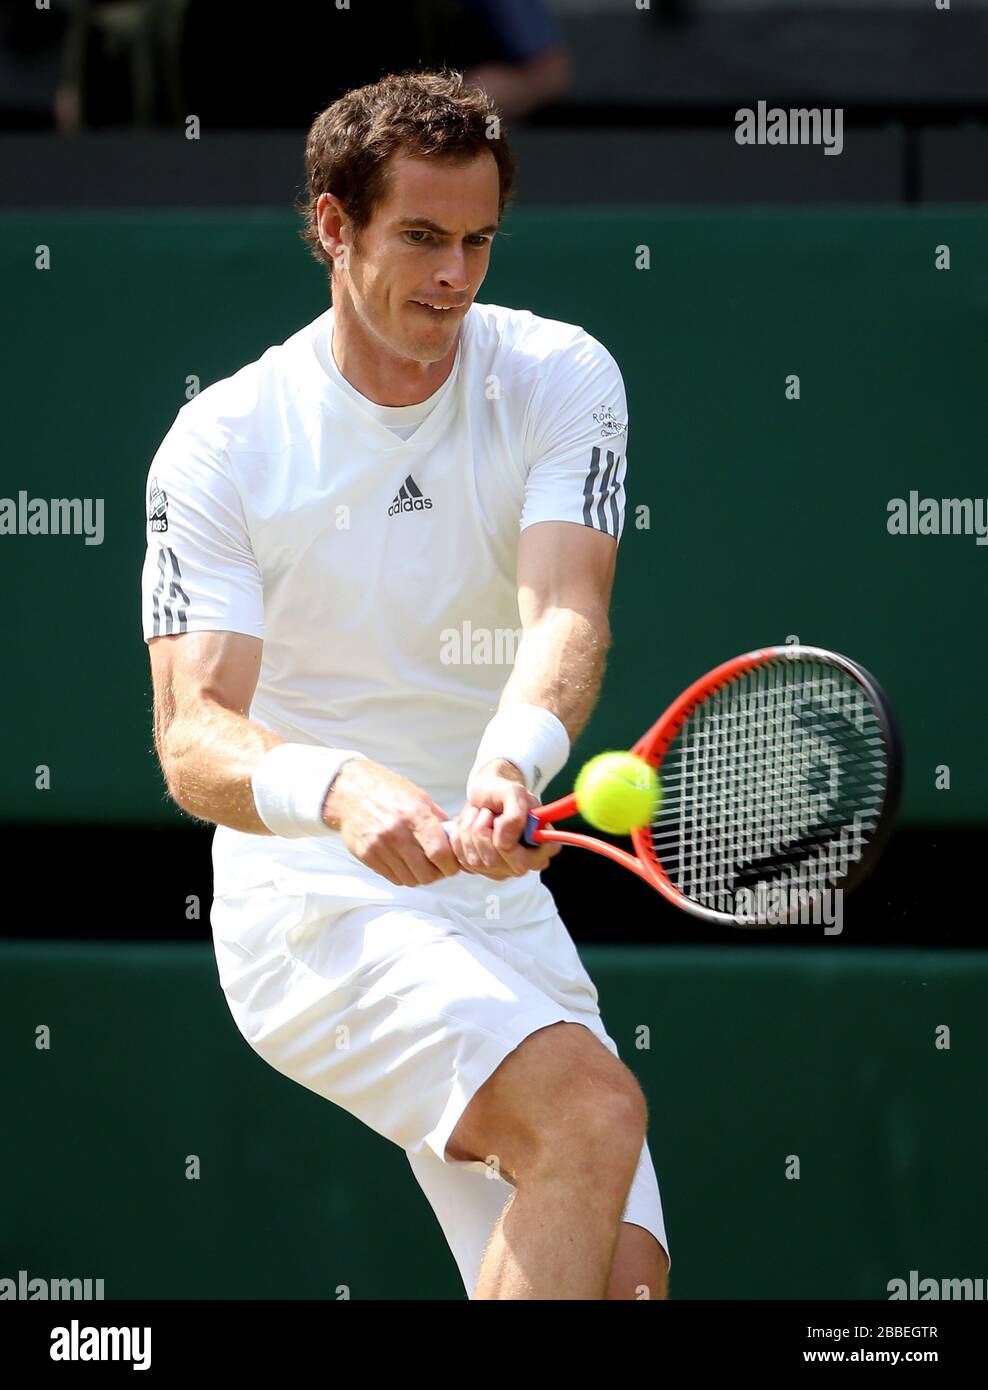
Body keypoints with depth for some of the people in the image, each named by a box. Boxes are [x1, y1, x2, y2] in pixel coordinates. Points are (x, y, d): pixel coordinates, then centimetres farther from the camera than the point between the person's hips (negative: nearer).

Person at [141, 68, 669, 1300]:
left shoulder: (561, 379, -1)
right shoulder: (219, 446, -8)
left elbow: (566, 612, -18)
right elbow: (193, 738, -17)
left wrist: (513, 762, -40)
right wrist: (336, 790, -39)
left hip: (503, 906, 5)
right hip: (311, 909, -5)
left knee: (624, 1276, -3)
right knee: (592, 1107, -29)